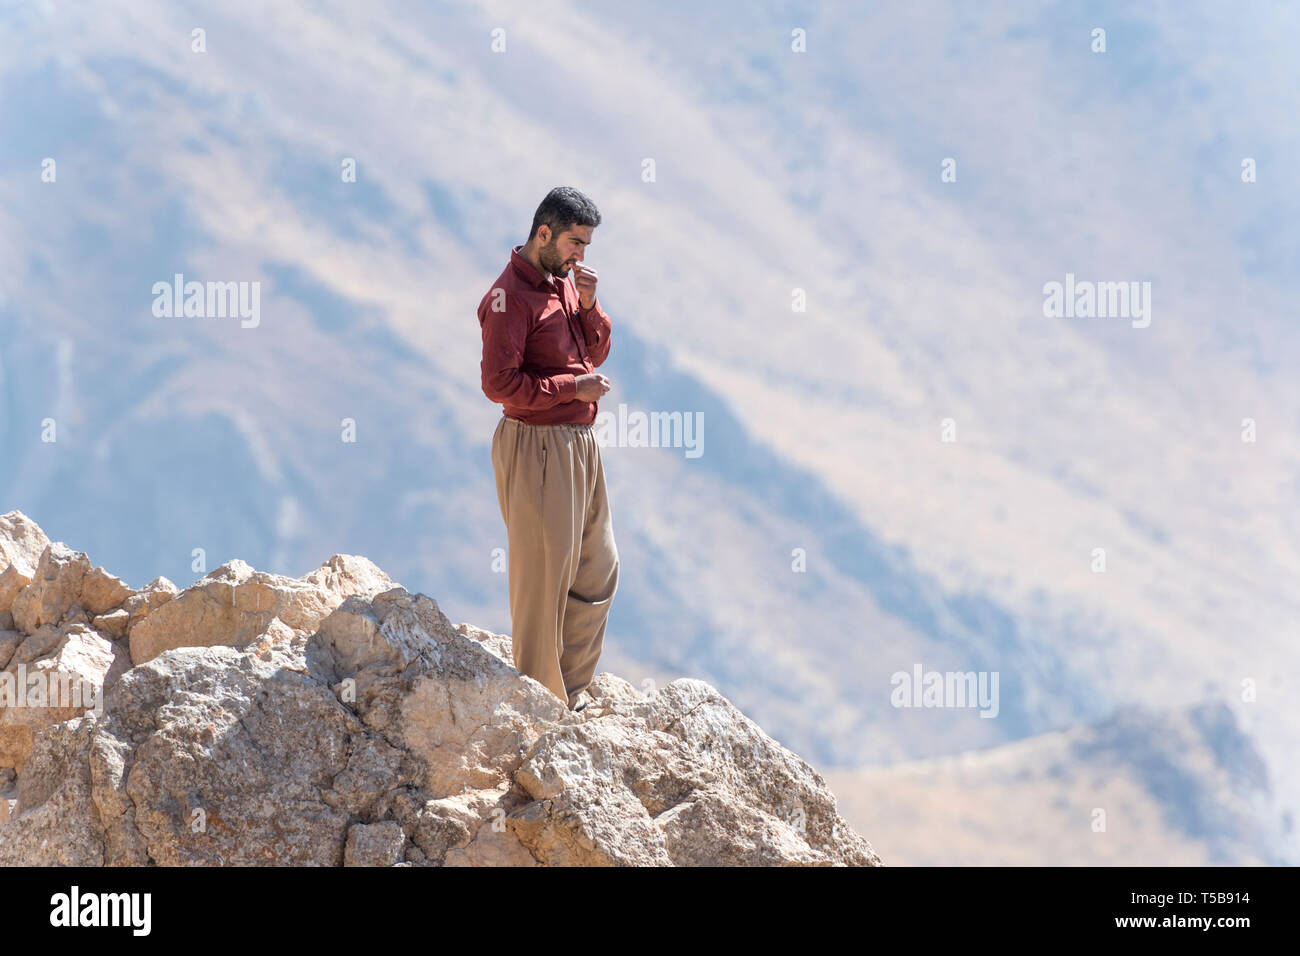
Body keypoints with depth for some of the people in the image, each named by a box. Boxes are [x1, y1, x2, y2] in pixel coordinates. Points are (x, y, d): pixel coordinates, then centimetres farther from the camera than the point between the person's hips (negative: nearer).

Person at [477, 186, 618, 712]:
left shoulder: (564, 283, 12)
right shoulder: (510, 295, -15)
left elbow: (595, 354, 15)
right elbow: (498, 383, -21)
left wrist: (588, 306, -2)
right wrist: (573, 387, -17)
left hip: (579, 444, 9)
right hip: (536, 446, -9)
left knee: (598, 569, 14)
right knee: (544, 574, -3)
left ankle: (573, 686, 25)